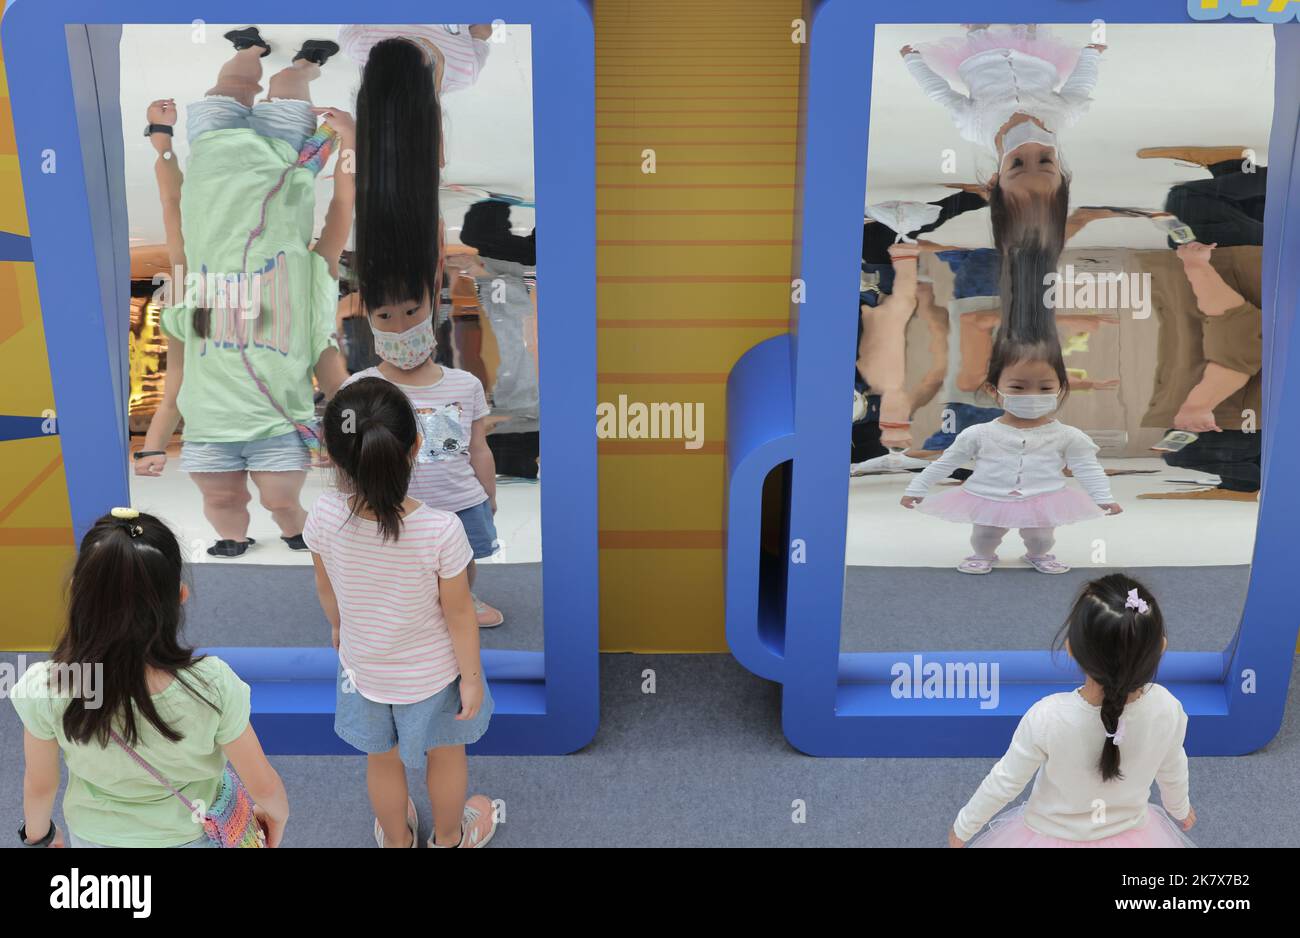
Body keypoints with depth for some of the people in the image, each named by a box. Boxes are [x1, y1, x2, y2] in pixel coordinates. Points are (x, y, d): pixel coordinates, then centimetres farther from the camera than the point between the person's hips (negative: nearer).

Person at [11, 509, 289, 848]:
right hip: (187, 837, -1)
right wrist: (278, 816, 3)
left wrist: (38, 834, 11)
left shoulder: (44, 690, -31)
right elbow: (264, 787, -20)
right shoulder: (212, 685, -35)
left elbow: (39, 786, -11)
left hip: (94, 837, 2)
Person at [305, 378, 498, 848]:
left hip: (364, 668, 2)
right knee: (445, 756, 27)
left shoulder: (324, 516, -27)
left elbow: (325, 586, -7)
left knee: (382, 761, 29)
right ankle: (449, 839, 54)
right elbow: (459, 614, -21)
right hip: (433, 671, -2)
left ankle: (396, 840, 55)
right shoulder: (441, 530, -36)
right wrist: (471, 676, -5)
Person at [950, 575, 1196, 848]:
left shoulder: (1047, 718, -35)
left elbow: (1004, 782, -20)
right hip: (1130, 836, 2)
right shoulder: (1167, 708, -27)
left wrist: (962, 828, -2)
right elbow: (1173, 771, -5)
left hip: (1055, 837, -2)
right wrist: (1180, 809, 17)